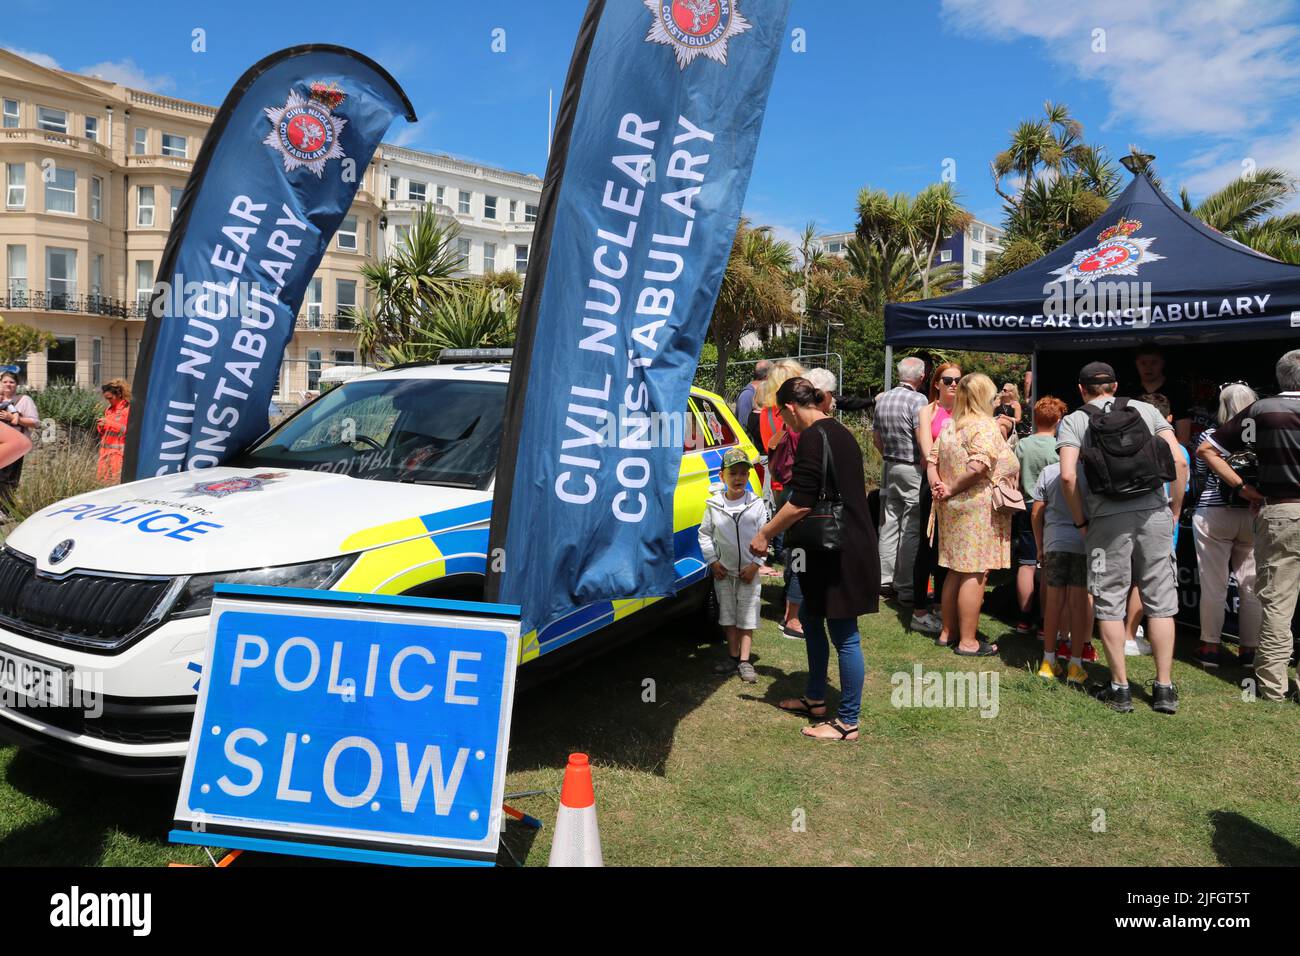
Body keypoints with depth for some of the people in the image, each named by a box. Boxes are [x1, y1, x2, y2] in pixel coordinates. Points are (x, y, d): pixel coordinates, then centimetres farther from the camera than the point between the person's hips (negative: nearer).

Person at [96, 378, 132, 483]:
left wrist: (110, 423, -17)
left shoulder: (128, 408, -6)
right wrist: (101, 427, 5)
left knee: (116, 481, -10)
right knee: (102, 480, 2)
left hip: (119, 453, -7)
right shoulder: (109, 409, 17)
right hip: (105, 451, 7)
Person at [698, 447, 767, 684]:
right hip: (723, 571, 2)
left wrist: (756, 563, -10)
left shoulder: (756, 504, -8)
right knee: (728, 615, 11)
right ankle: (733, 656, 23)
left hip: (749, 571, -2)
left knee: (747, 616, 2)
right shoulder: (714, 505, -5)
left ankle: (744, 661, 8)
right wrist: (713, 561, -3)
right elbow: (705, 534, 4)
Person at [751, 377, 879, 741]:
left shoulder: (813, 437, -17)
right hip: (850, 544, 10)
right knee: (810, 617, 21)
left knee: (844, 635, -1)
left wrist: (765, 533, -10)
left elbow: (801, 503, -22)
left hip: (839, 552, -10)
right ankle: (815, 698, 34)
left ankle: (847, 722, 10)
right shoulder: (838, 432, 14)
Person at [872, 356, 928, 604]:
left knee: (889, 524, 13)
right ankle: (906, 588, 0)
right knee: (911, 529, -3)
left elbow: (876, 437, 16)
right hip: (912, 470, -7)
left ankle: (885, 579, 19)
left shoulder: (882, 399, 8)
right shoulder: (918, 400, -14)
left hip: (889, 467, 7)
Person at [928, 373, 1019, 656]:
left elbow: (932, 460, 8)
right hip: (978, 508, -8)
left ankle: (949, 630, 24)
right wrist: (952, 490, -14)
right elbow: (977, 466, -25)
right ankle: (968, 641, 2)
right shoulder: (984, 426, -13)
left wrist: (939, 487, -3)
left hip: (952, 508, 8)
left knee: (956, 570, 16)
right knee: (975, 574, -3)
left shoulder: (948, 427, 12)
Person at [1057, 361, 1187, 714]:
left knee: (1110, 605, 8)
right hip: (1154, 514, 2)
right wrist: (1174, 512, 10)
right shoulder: (1146, 410, 10)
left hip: (1108, 521, -2)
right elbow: (1179, 462, 2)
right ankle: (1165, 689, 15)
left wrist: (1082, 522, 0)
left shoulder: (1073, 421, 3)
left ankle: (1120, 688, 13)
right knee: (1160, 603, 10)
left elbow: (1068, 476, -11)